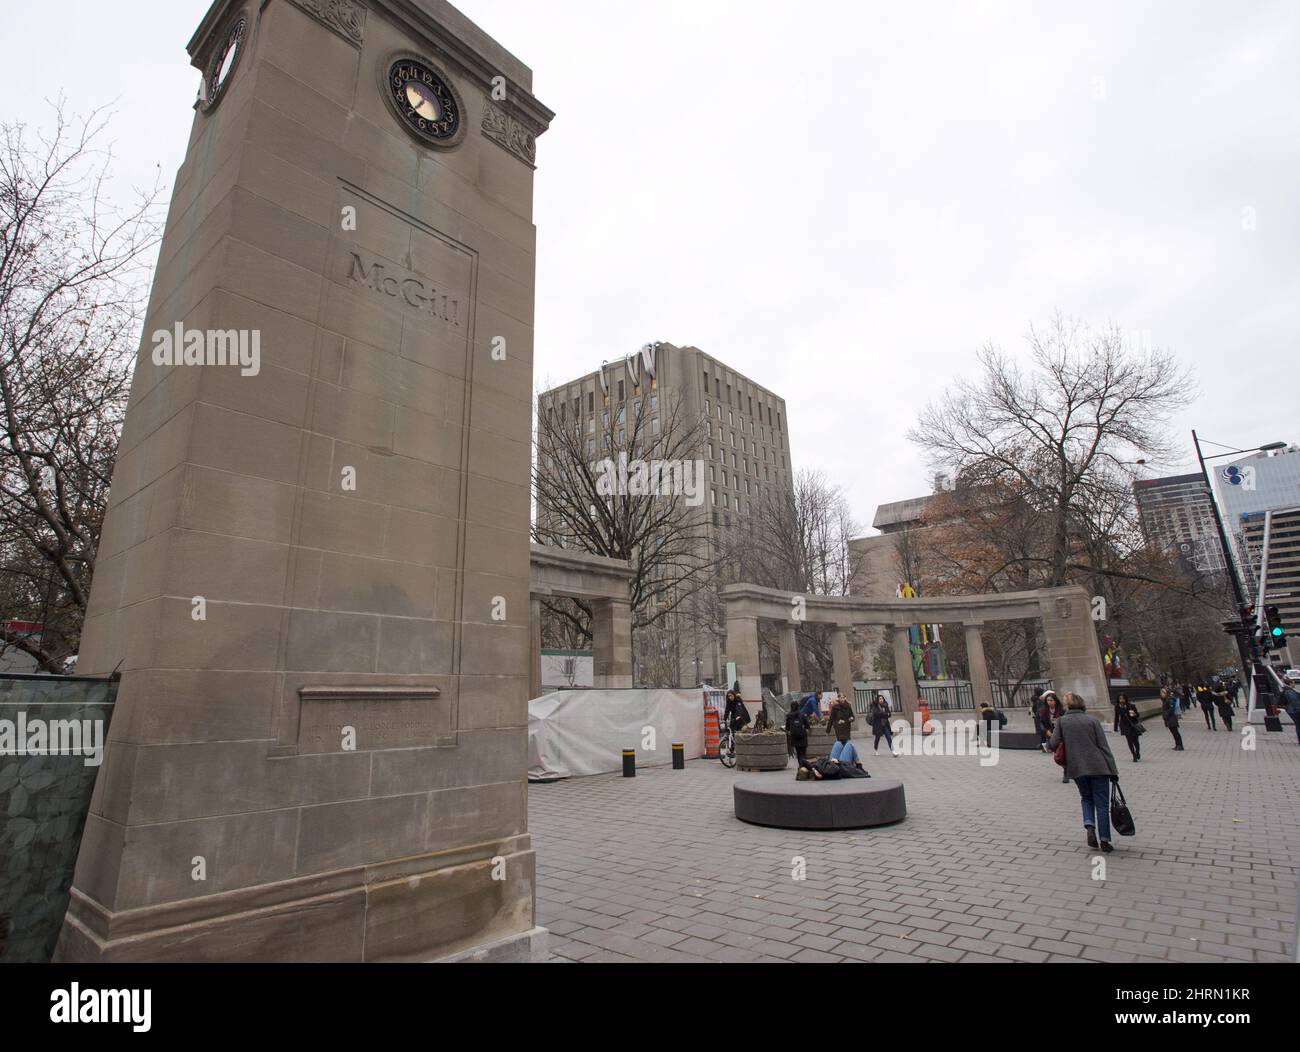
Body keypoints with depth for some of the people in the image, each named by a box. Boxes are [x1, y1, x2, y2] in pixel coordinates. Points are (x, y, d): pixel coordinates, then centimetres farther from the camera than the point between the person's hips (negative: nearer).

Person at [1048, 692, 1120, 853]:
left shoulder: (1061, 721, -1)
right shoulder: (1093, 720, -3)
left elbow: (1053, 744, -4)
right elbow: (1103, 746, -5)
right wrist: (1113, 771, 0)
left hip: (1076, 768, 1)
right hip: (1098, 767, -1)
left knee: (1086, 798, 22)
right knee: (1102, 804, 8)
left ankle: (1090, 826, 1)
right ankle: (1104, 841, 8)